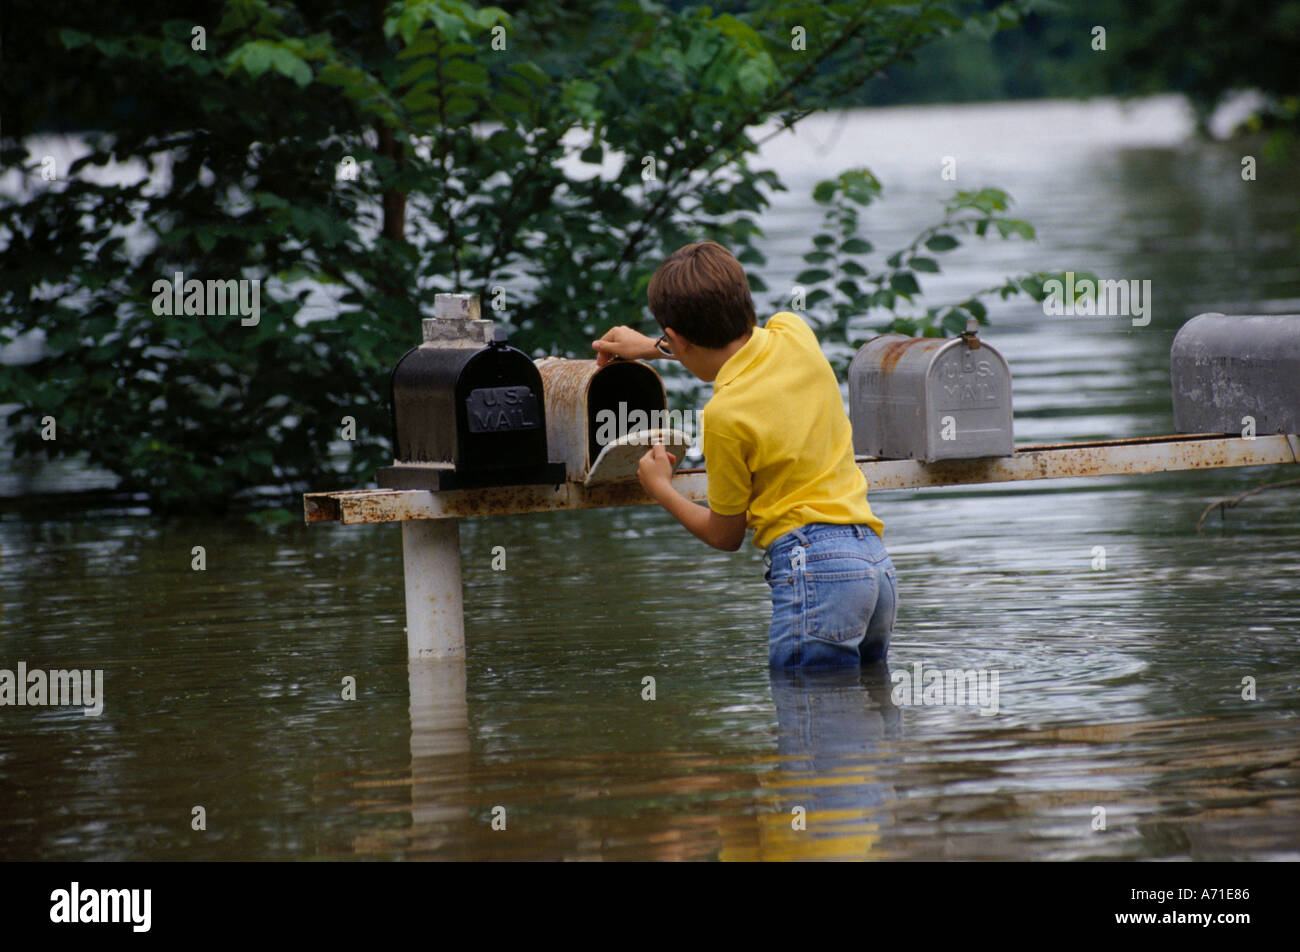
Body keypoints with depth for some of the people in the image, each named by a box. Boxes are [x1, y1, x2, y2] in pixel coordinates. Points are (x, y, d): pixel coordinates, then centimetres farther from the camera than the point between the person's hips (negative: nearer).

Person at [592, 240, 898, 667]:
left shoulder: (726, 415, -11)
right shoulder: (793, 333, 7)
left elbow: (725, 535, 4)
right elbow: (739, 344, 37)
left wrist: (660, 488, 20)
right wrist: (653, 347, 45)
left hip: (814, 567, -8)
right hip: (877, 562, 8)